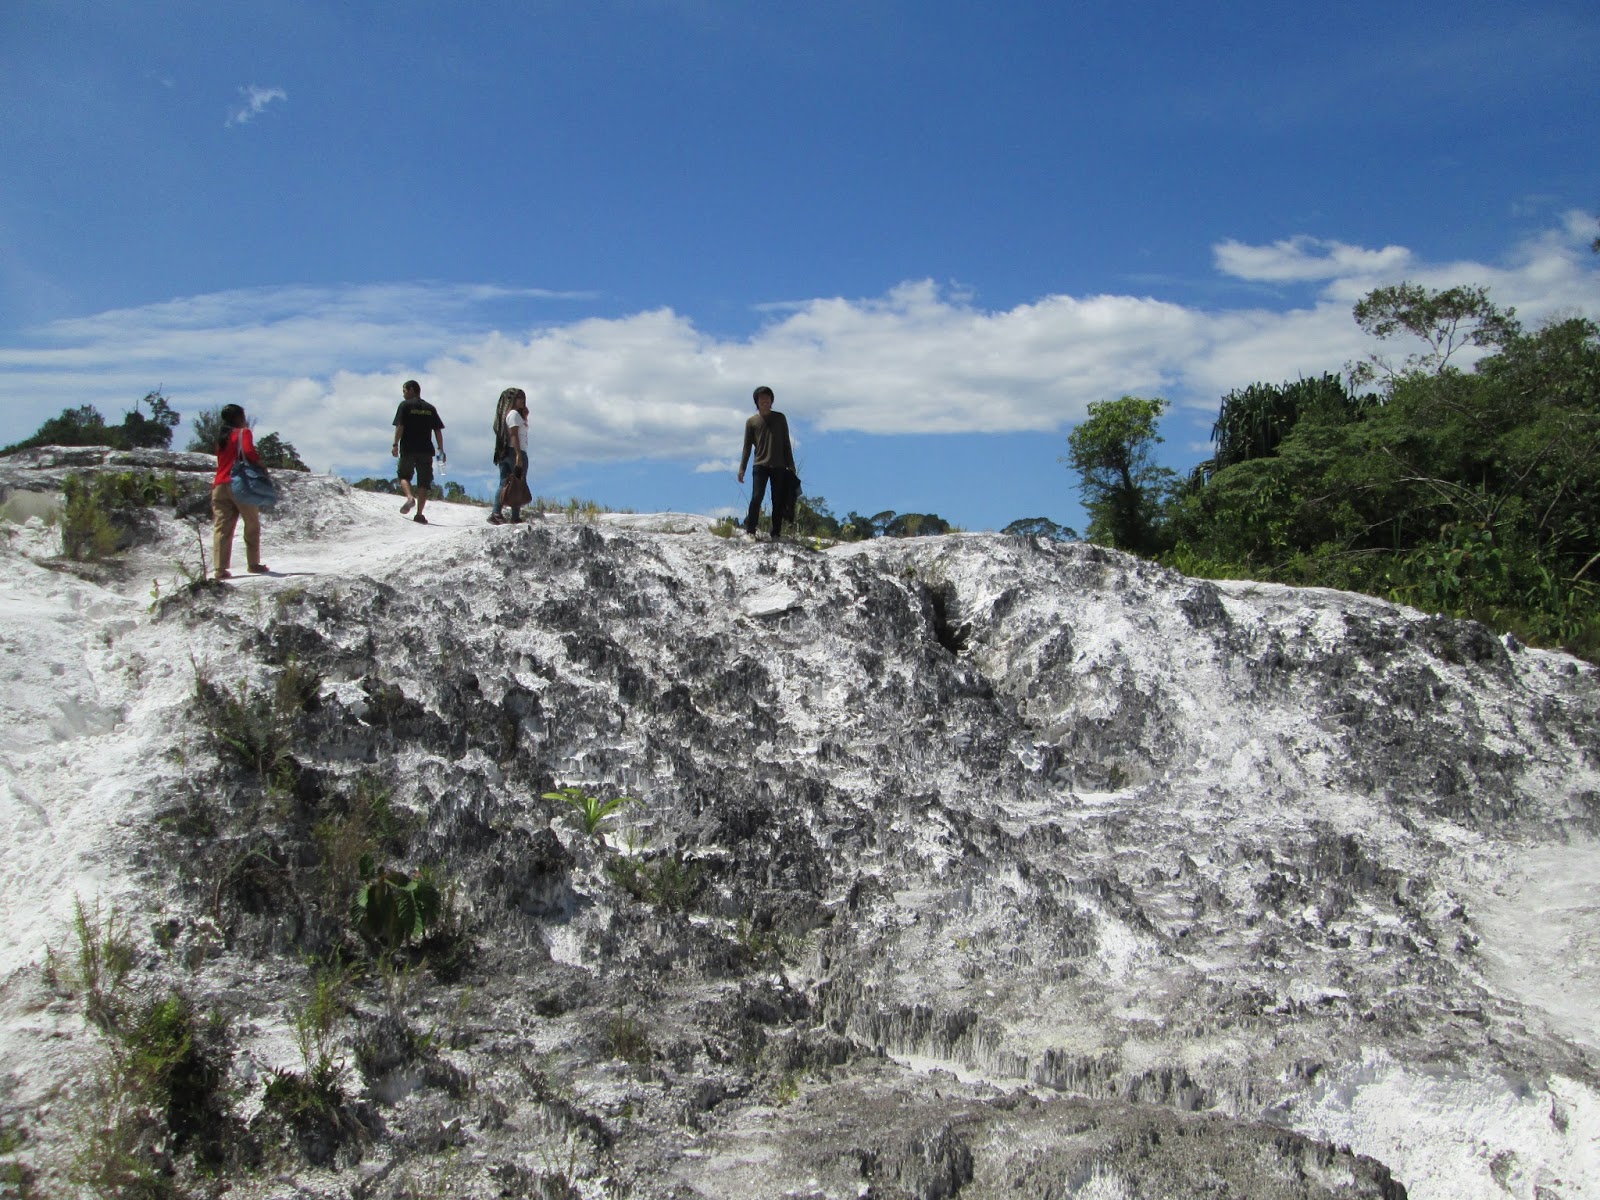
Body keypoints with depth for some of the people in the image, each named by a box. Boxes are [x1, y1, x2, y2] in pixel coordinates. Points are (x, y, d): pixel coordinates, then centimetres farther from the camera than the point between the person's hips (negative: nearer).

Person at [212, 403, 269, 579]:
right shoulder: (243, 432, -1)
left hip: (220, 485, 6)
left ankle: (220, 569, -10)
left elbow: (222, 461, 18)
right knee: (252, 525, 9)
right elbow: (248, 451, -19)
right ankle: (254, 564, 12)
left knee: (222, 528, -2)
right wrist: (259, 463, -5)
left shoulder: (221, 437, 20)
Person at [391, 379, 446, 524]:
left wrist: (395, 444, -5)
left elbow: (400, 426, -9)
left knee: (403, 475, 15)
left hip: (408, 449, -2)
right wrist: (441, 450, 10)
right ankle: (419, 514, -1)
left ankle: (410, 497, -13)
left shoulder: (405, 405, 0)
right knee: (424, 482, 4)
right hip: (426, 450, 2)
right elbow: (438, 431, 7)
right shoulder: (430, 408, 11)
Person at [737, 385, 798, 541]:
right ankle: (749, 530, -6)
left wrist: (791, 465, 6)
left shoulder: (780, 418, 9)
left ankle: (776, 534, 6)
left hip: (778, 466, 1)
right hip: (760, 465, -1)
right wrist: (742, 468, 0)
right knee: (756, 497, -13)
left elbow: (786, 444, 11)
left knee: (778, 501, 1)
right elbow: (747, 446, 8)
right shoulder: (752, 422, 7)